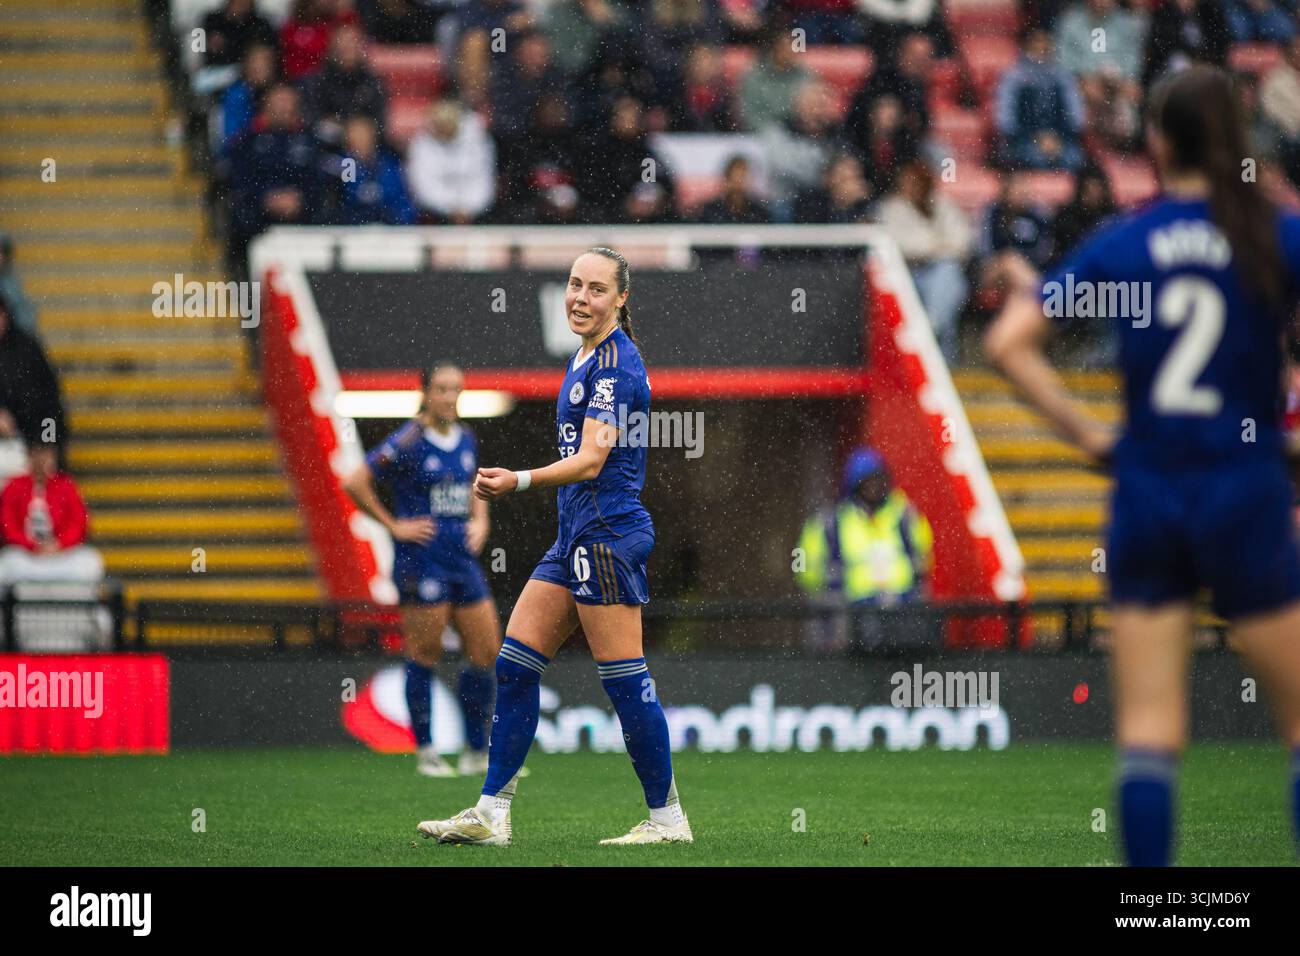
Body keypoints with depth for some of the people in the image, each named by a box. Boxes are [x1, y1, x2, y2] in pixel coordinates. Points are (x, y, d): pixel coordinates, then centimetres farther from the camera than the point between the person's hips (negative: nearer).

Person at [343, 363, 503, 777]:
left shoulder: (466, 439, 11)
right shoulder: (407, 442, -10)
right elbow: (354, 483, -12)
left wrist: (480, 523, 10)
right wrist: (394, 525, -10)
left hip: (462, 557, 7)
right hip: (421, 558, -7)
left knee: (487, 651, 4)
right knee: (424, 654, -3)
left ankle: (477, 752, 14)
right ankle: (425, 752, 6)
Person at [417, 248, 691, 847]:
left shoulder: (616, 362, -12)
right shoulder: (584, 359, 17)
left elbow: (591, 460, -21)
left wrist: (520, 481, -34)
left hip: (609, 530, -10)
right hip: (576, 536, 10)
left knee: (625, 679, -7)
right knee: (514, 664, 5)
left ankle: (668, 819, 1)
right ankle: (491, 814, 6)